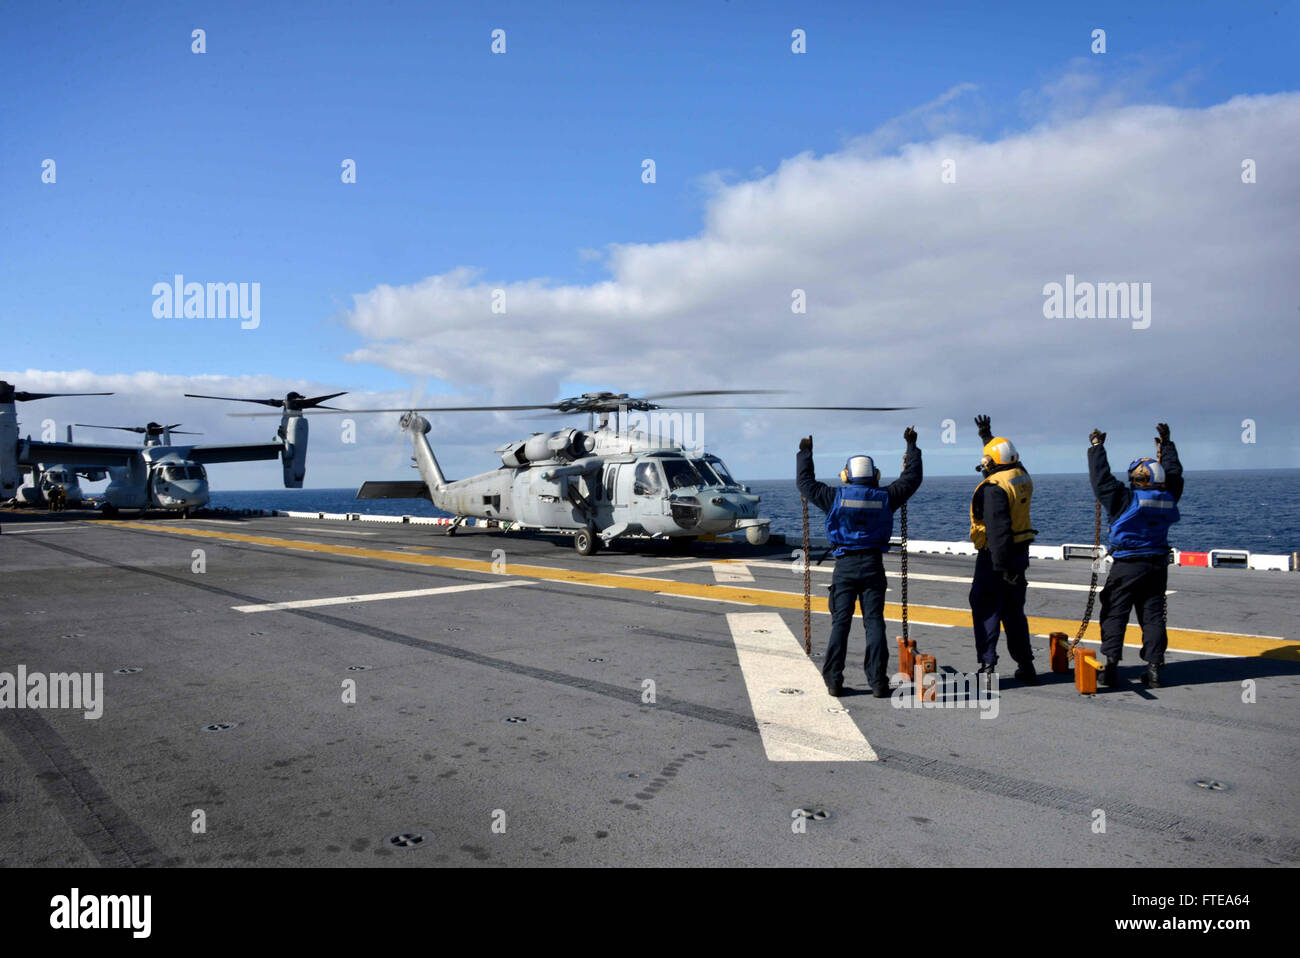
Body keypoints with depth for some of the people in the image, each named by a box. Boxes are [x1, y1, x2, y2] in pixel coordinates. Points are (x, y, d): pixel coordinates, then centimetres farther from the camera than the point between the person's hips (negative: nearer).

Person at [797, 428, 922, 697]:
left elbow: (805, 483, 10)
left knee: (840, 623, 3)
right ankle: (878, 682, 2)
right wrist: (912, 446, 27)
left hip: (845, 566, -1)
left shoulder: (836, 497, -3)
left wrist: (805, 454, 23)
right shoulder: (884, 497, 1)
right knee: (874, 623, 3)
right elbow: (911, 478, 15)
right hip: (873, 564, 1)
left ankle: (834, 681, 3)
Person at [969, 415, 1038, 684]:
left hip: (996, 555, -8)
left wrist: (1001, 567, -24)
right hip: (1020, 553, 8)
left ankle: (987, 665, -5)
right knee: (1014, 612, 16)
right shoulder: (1022, 476, 5)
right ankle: (1026, 666, 21)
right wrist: (988, 436, 38)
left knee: (986, 610, -1)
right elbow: (1008, 459, 30)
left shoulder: (994, 487, -20)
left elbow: (997, 529, -24)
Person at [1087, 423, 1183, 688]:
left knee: (1114, 614, 1)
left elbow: (1101, 478, -10)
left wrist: (1097, 447, 1)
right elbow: (1174, 473, 18)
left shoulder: (1125, 500, -15)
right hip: (1158, 564, 5)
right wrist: (1166, 443, 28)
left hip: (1127, 566, -5)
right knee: (1153, 615, 9)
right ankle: (1154, 668, 7)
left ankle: (1111, 665, -5)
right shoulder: (1168, 498, 0)